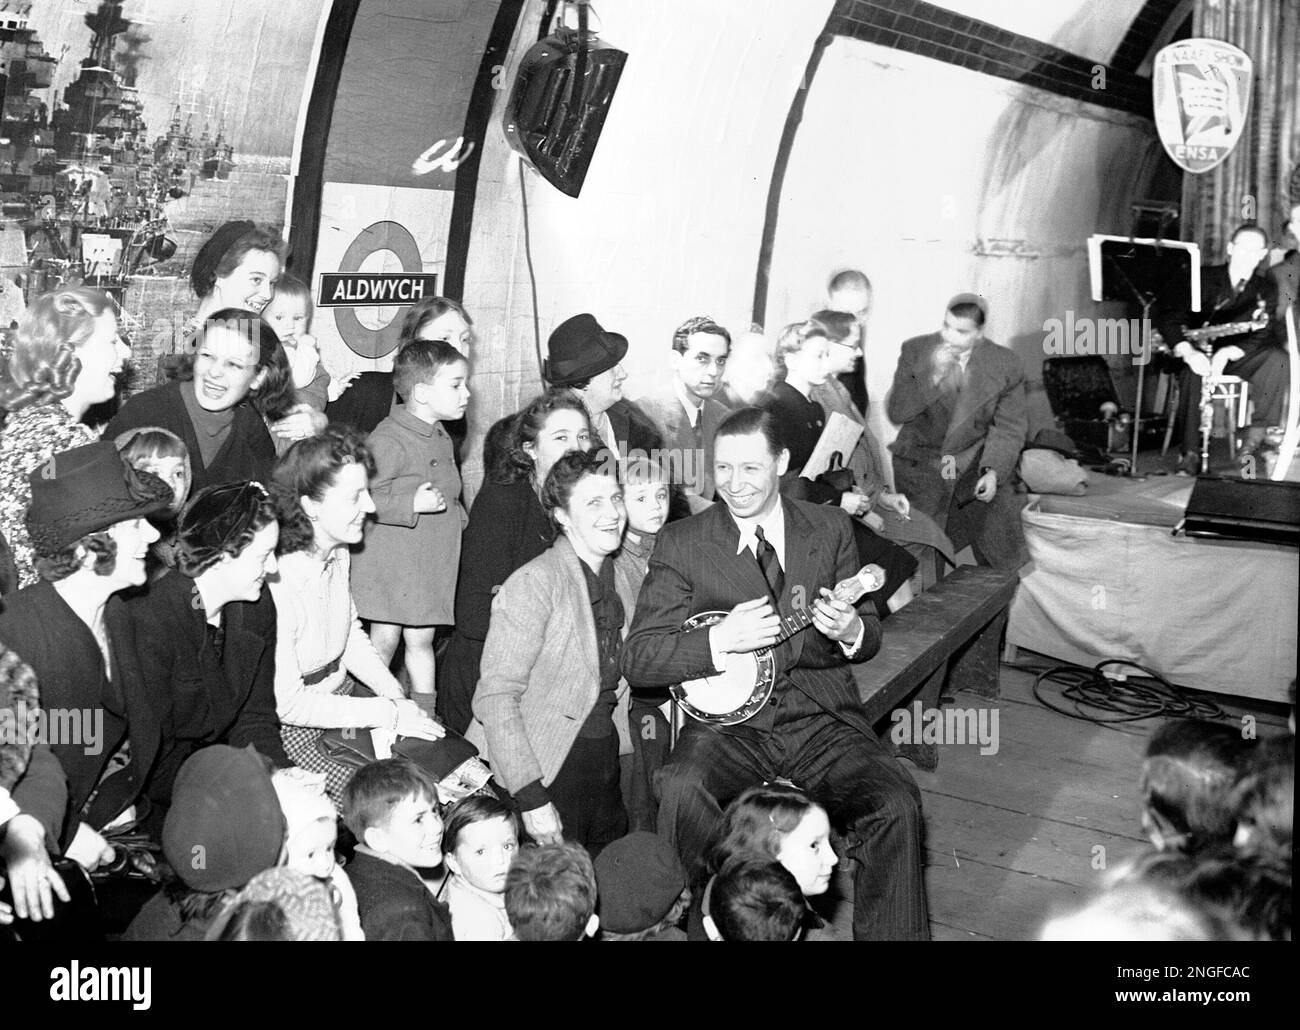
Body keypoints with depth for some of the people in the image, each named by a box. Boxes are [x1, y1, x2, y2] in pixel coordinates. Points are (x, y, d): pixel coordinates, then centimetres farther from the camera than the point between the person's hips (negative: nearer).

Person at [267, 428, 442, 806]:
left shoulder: (339, 555, -1)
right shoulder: (274, 582, -28)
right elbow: (286, 702, -23)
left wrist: (394, 693, 0)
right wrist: (387, 714, -19)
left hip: (341, 694, 8)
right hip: (289, 728, -8)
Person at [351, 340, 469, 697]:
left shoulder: (441, 438, 13)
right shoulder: (388, 440, -17)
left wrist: (458, 515, 12)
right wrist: (412, 504, -27)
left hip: (432, 560, 7)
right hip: (390, 560, -7)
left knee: (421, 641, 14)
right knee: (385, 639, 0)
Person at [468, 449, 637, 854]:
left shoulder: (620, 578, 7)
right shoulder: (535, 584, -16)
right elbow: (494, 696, -20)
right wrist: (531, 798, -22)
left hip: (607, 760, 7)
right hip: (546, 771, -7)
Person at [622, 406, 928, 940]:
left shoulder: (829, 527, 11)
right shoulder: (681, 543, 3)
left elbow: (869, 637, 14)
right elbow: (637, 660, -3)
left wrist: (850, 630, -11)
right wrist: (720, 641, -19)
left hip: (823, 721, 2)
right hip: (729, 722, -1)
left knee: (896, 805, -24)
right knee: (683, 791, -32)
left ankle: (891, 933, -1)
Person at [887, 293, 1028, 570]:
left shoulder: (1006, 366, -4)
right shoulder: (915, 351, -3)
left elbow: (1008, 428, -2)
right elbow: (896, 412, -8)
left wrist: (994, 470, -17)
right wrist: (934, 377, -21)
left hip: (977, 464, 1)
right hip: (922, 463, 0)